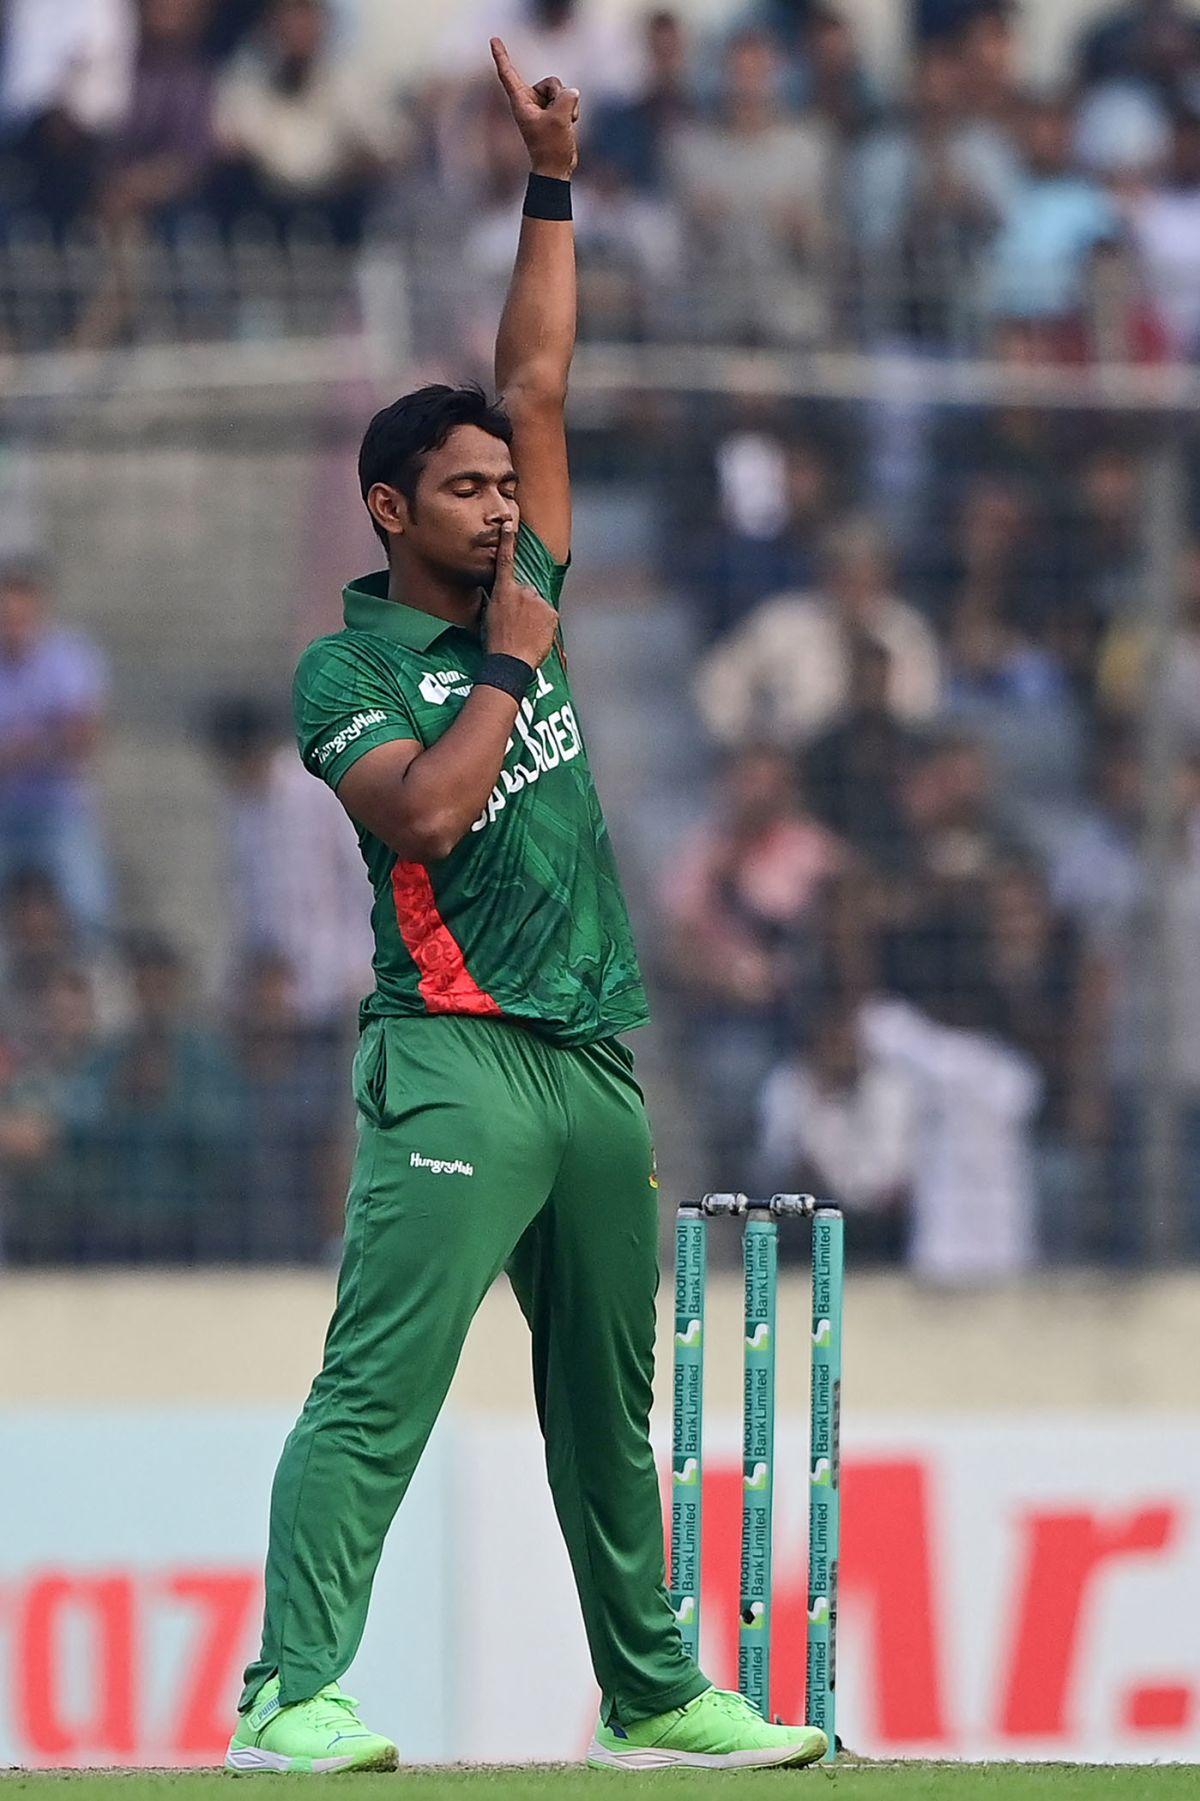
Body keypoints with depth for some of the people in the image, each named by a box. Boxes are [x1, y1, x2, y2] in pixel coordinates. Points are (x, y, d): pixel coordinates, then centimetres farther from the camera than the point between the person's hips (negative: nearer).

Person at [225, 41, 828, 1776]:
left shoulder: (521, 588, 15)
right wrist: (506, 667, -9)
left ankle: (653, 1695, 20)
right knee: (378, 1386, -15)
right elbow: (426, 814, -19)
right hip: (456, 1061, -7)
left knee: (609, 1404, 13)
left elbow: (537, 384, 18)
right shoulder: (347, 667, -3)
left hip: (595, 1054, 7)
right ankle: (290, 1698, -21)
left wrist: (553, 183, 15)